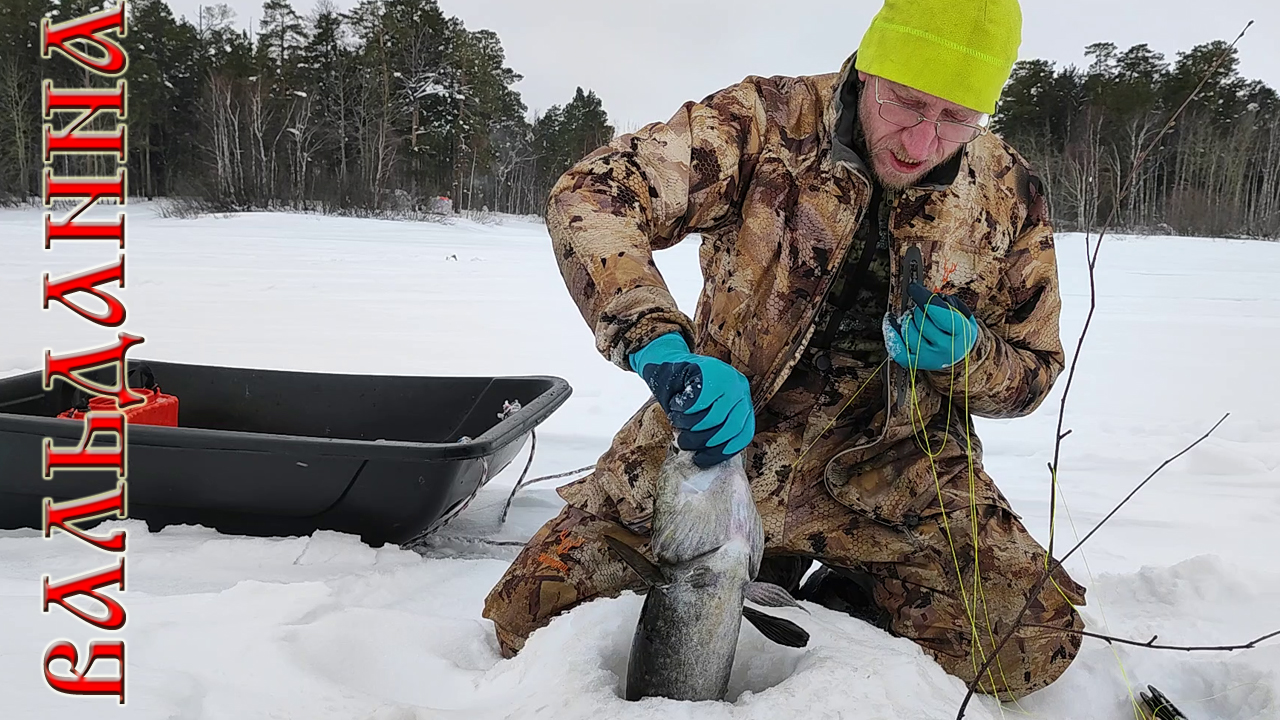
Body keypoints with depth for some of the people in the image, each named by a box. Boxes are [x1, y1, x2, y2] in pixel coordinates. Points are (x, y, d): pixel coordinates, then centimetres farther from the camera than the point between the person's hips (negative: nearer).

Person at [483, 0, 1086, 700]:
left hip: (889, 474, 1)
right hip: (716, 440, 0)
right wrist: (663, 348, -36)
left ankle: (843, 597, 10)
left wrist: (962, 354, -17)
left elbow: (1031, 372, 8)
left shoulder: (1009, 195, -3)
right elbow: (589, 194, -20)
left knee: (1035, 644, -20)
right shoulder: (768, 122, -11)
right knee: (527, 615, -9)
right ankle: (761, 579, 14)